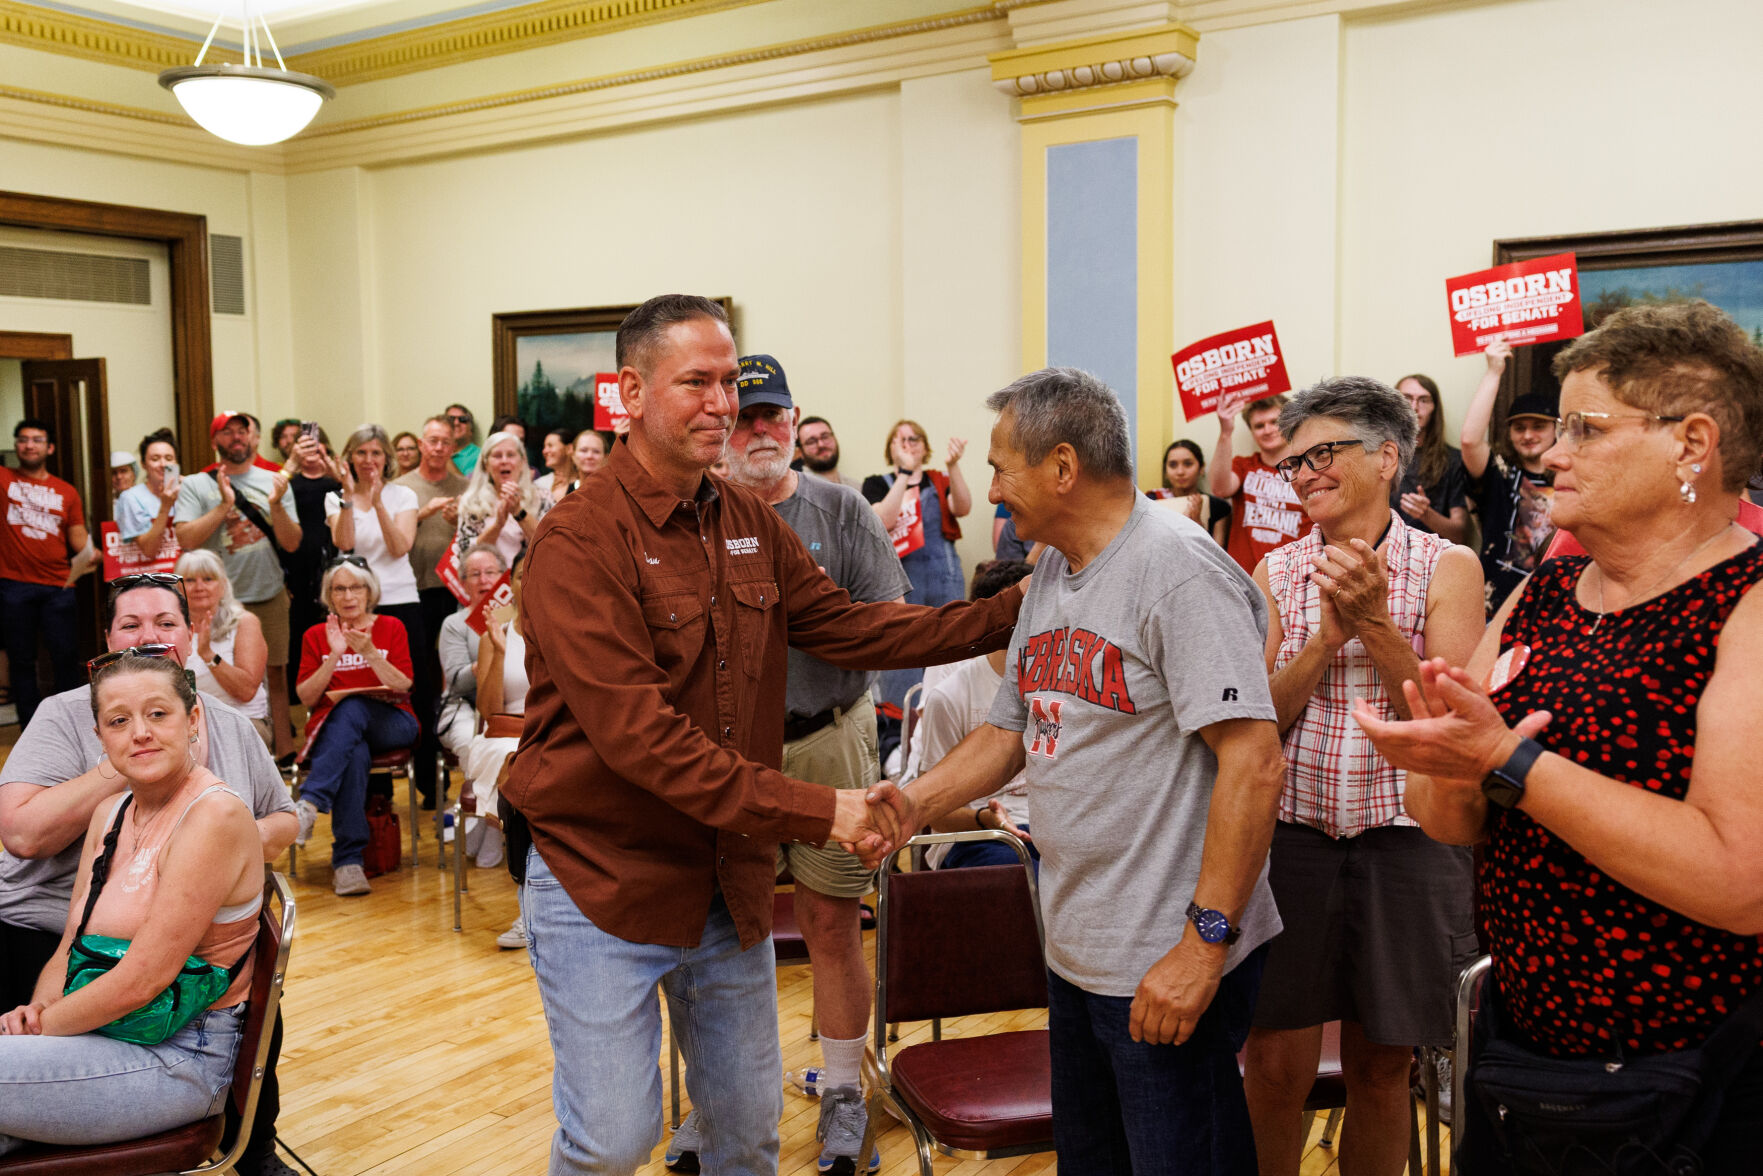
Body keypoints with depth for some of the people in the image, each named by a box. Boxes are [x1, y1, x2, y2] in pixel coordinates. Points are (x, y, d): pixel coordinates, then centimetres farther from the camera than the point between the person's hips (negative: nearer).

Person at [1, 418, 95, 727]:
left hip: (57, 586, 1)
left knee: (65, 656, 2)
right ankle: (31, 730, 16)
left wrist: (93, 553, -11)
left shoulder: (67, 492, 10)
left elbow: (79, 539, 8)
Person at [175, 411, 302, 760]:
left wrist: (275, 505, -13)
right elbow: (186, 539, -12)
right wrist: (224, 505, -15)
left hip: (270, 596, 3)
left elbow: (292, 543, 2)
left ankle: (285, 753, 19)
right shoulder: (196, 486, 1)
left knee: (275, 674, 10)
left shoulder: (273, 482, 7)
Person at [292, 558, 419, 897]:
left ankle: (309, 804, -45)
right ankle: (348, 860, -41)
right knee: (355, 754, -37)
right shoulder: (316, 636, 14)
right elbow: (306, 697, 3)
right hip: (332, 727, 1)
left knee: (352, 708, -36)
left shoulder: (391, 628, 11)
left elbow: (403, 687, -2)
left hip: (390, 723, 0)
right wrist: (335, 656, -10)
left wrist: (369, 652, -16)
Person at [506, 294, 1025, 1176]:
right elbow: (638, 732, -26)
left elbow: (851, 629, 6)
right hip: (605, 880, -6)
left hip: (730, 883, 7)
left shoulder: (751, 524, 5)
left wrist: (1014, 611, -2)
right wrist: (813, 811, -30)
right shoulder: (578, 542, -19)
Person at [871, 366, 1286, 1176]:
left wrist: (1205, 942, -24)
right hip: (1073, 952, 9)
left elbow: (1252, 761, -23)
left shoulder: (1179, 568, -18)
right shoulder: (1051, 573, 10)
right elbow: (1013, 729, 16)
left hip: (1170, 967, -9)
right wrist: (917, 801, -1)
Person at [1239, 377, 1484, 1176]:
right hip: (1292, 835, 1)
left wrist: (1374, 623, -19)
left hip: (1404, 840, -1)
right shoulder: (1279, 573, 5)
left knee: (1379, 1070, 11)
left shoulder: (1446, 567, -2)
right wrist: (1327, 635, -15)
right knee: (1276, 1066, 1)